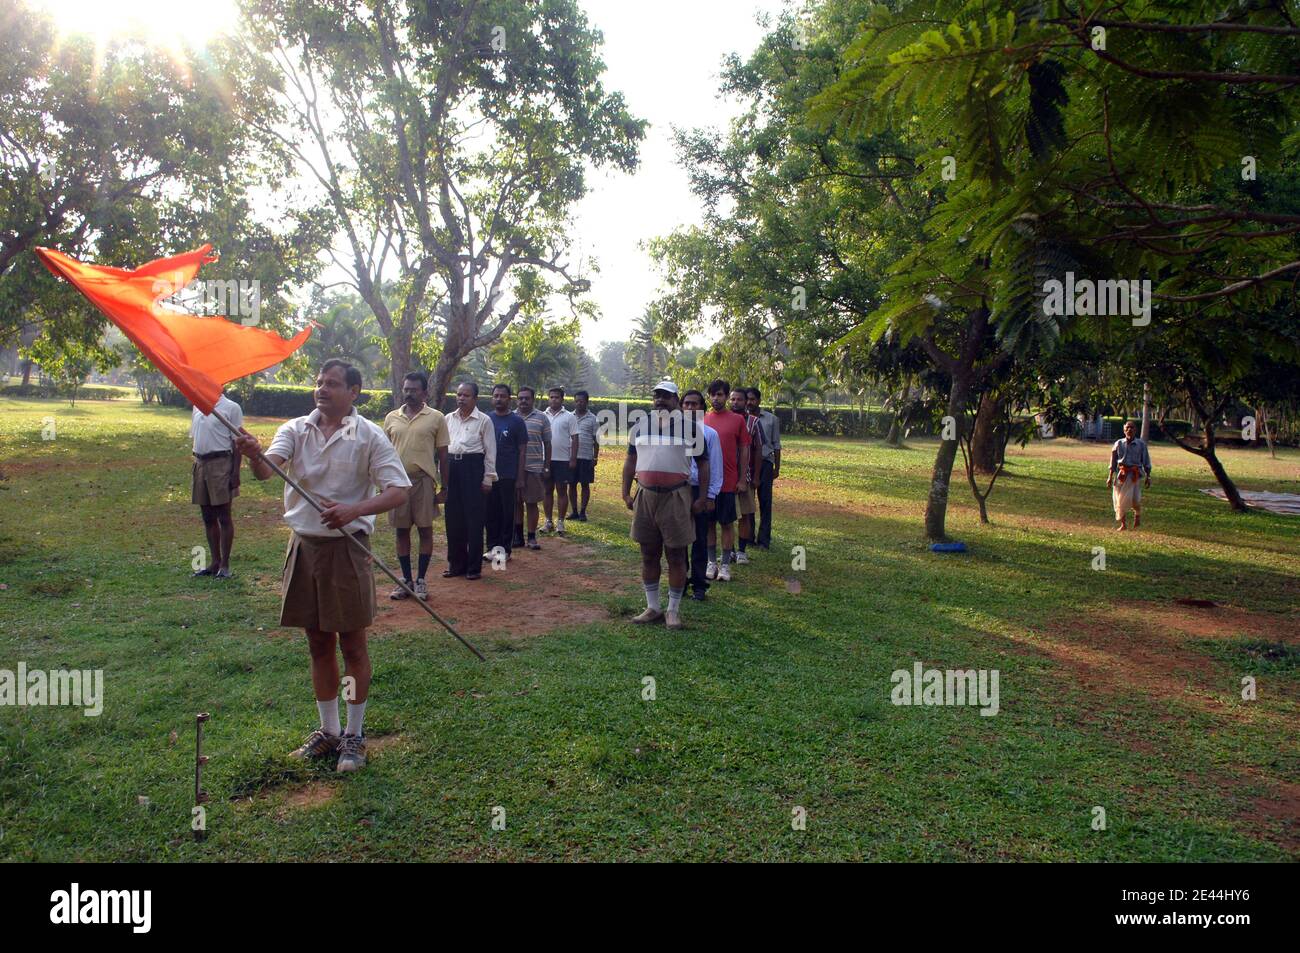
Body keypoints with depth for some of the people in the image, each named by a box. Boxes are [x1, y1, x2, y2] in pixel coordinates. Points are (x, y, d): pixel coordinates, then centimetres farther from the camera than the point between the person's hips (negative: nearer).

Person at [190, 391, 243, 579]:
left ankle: (225, 565, 7)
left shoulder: (231, 408, -6)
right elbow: (195, 438, 19)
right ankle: (214, 562, 21)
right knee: (208, 517, 11)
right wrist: (195, 466, 14)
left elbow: (236, 442, -8)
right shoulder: (198, 407, 13)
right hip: (200, 464, 7)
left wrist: (235, 473, -12)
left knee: (224, 517, 0)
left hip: (221, 464, -7)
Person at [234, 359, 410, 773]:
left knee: (352, 643, 5)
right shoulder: (295, 429, 3)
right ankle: (328, 730, 29)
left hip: (347, 547, -4)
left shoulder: (369, 436, -6)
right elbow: (267, 469, -14)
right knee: (318, 642, 14)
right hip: (304, 545, 4)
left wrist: (354, 510, -27)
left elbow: (399, 490, -11)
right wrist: (254, 455, -38)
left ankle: (354, 735, 20)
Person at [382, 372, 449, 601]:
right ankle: (406, 580, 17)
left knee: (425, 529, 2)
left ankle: (421, 580, 12)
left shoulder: (436, 418, 0)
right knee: (401, 530, 7)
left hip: (423, 480, -3)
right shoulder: (391, 417, 8)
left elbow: (442, 454, 1)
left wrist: (444, 487, -2)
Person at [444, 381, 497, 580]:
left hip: (473, 467, -4)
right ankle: (456, 563, 20)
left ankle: (474, 566, 10)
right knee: (453, 518, 8)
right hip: (451, 466, 4)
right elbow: (442, 446, 14)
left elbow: (490, 451, -2)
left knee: (474, 518, 1)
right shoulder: (449, 419, 10)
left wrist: (488, 478, -6)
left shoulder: (484, 420, -3)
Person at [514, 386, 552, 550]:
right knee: (516, 503, 7)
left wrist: (547, 467, 1)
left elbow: (547, 444, 5)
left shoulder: (542, 418, 4)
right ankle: (518, 536, 17)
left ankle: (532, 537, 10)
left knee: (531, 503, 2)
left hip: (534, 468, -2)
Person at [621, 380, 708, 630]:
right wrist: (626, 494, 8)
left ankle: (674, 609, 15)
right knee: (648, 555, 10)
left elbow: (703, 463, 2)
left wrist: (702, 499, -4)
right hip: (645, 496, 3)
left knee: (676, 556, 3)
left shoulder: (690, 426, 1)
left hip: (676, 497, -3)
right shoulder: (640, 426, 10)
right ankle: (652, 607, 22)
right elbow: (630, 461, 15)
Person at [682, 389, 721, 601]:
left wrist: (711, 496, -3)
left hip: (701, 492, -1)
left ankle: (699, 585, 17)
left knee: (700, 541, 6)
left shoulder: (710, 434, -1)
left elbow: (715, 467, 0)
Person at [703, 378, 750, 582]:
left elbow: (744, 450, 1)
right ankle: (712, 562, 18)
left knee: (727, 523, 5)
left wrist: (742, 479, -2)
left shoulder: (737, 420, -1)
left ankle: (725, 564, 14)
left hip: (728, 481, -2)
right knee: (709, 522, 8)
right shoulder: (703, 419, 5)